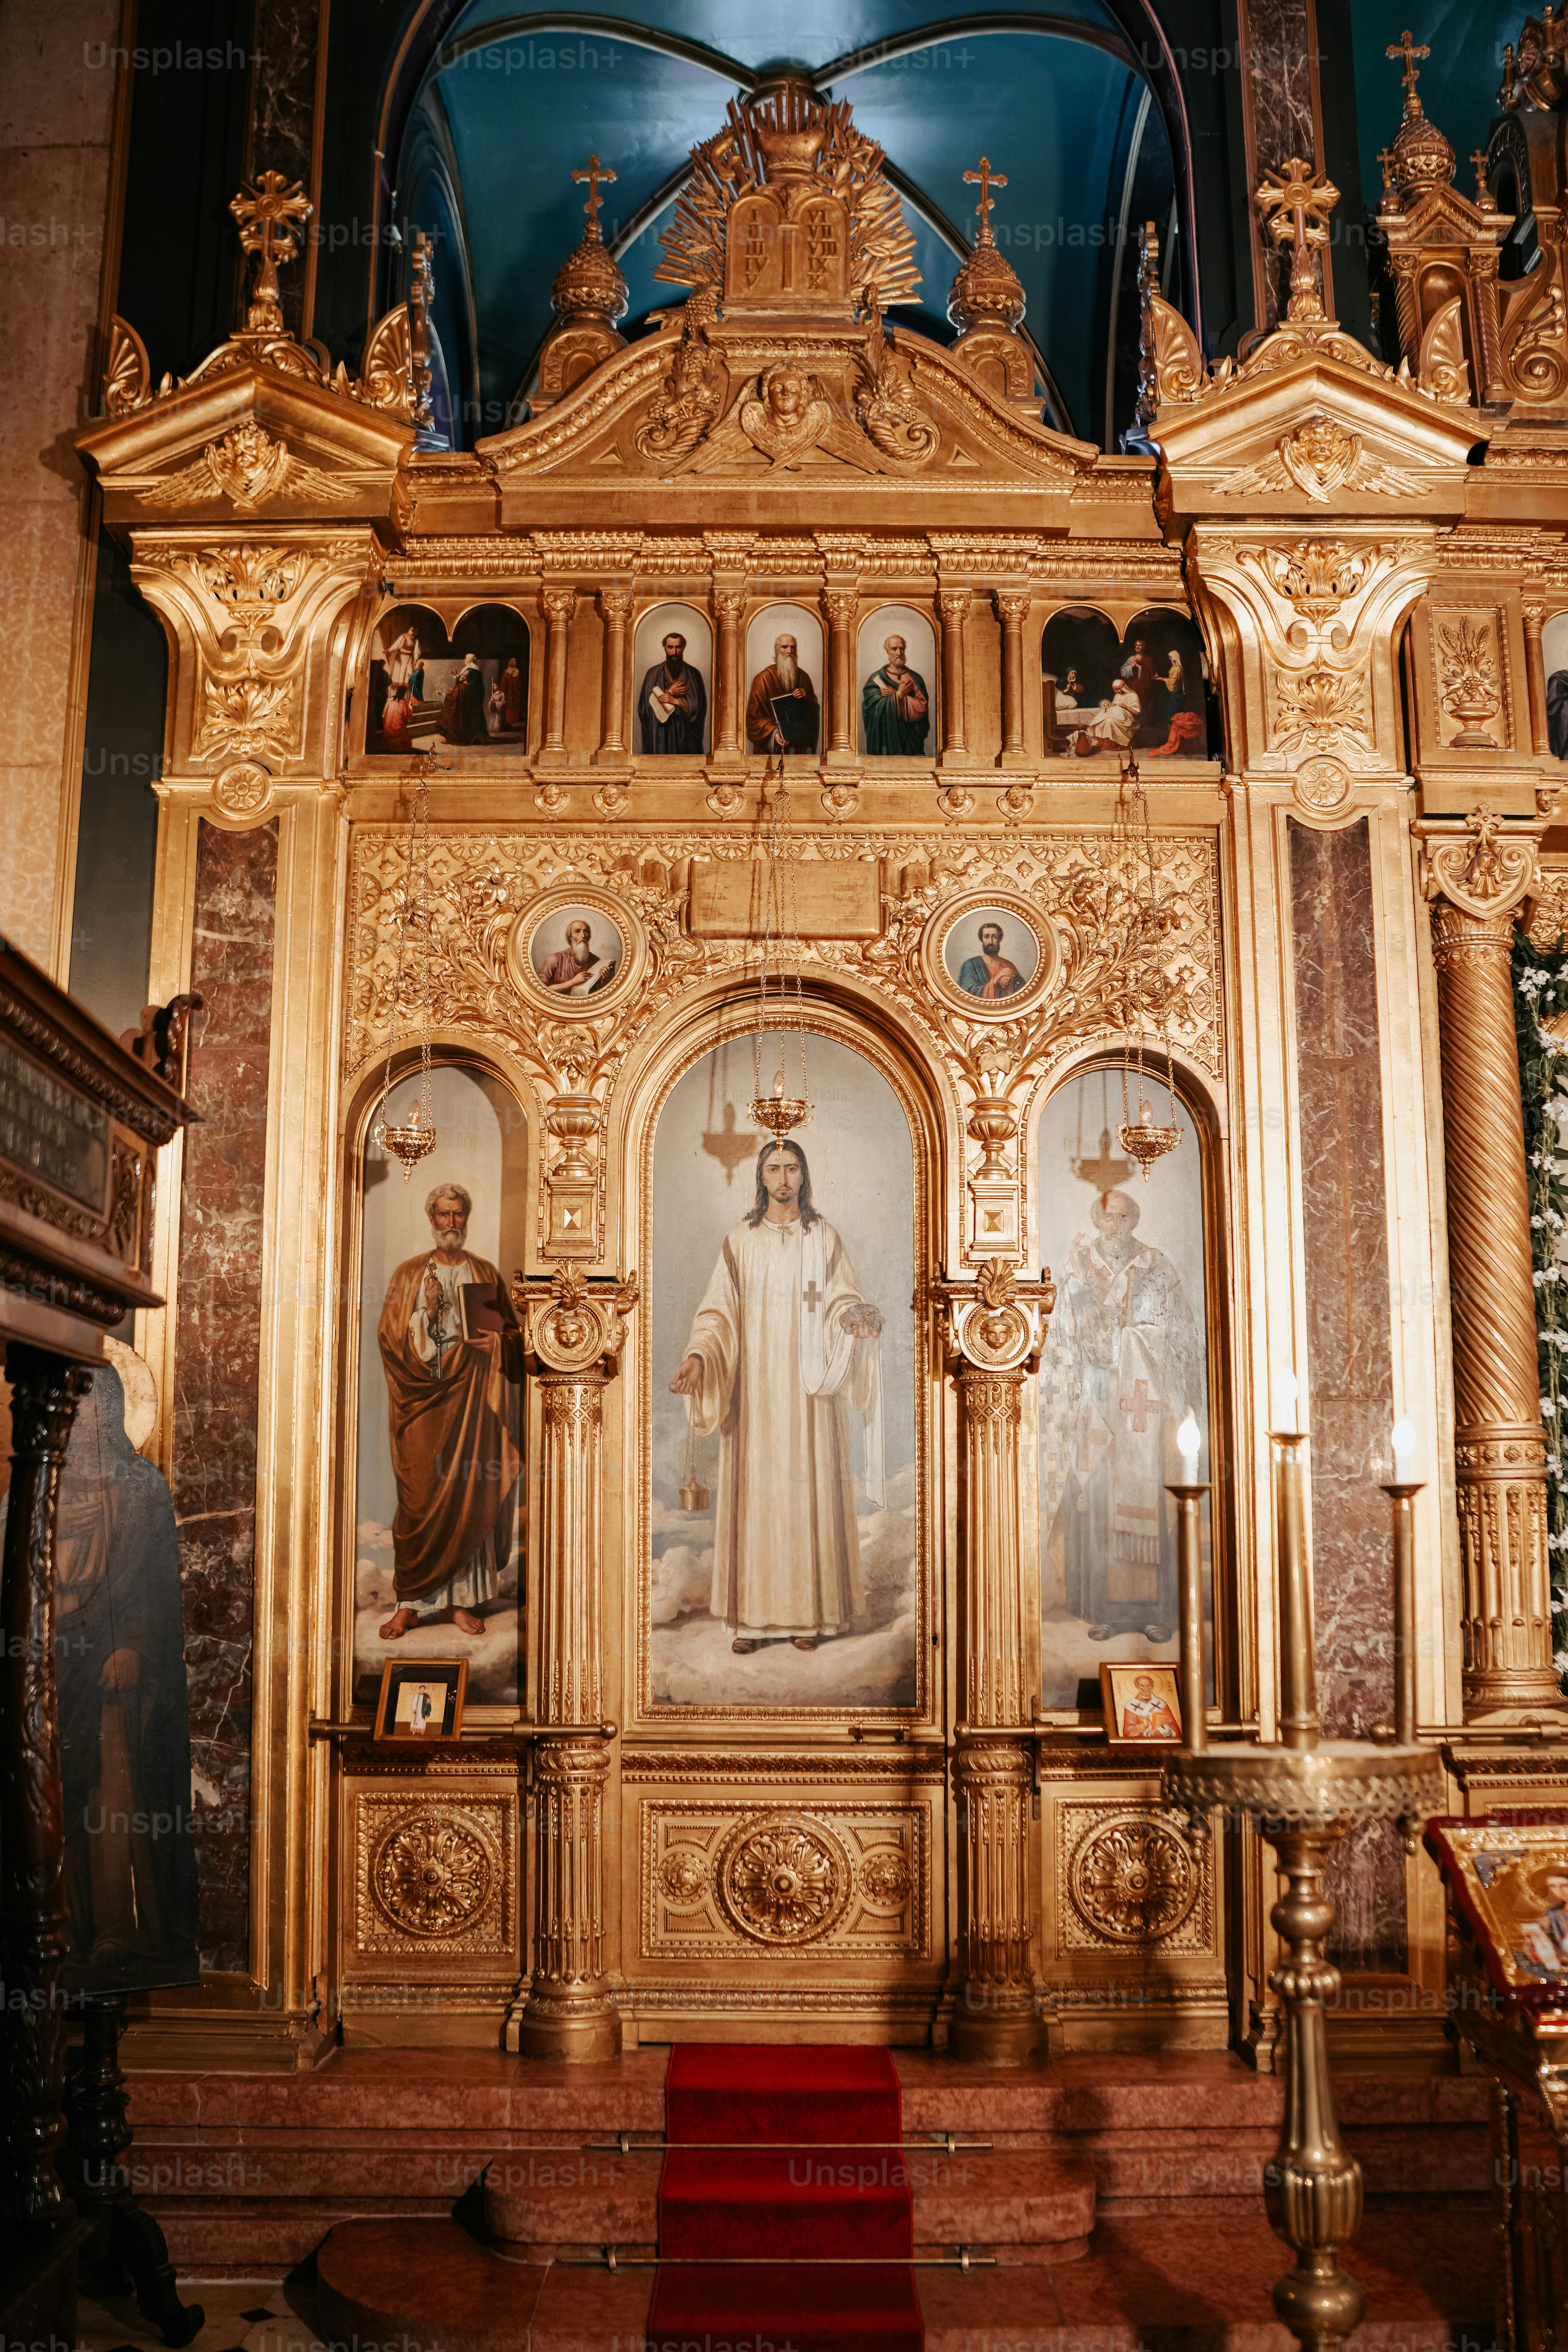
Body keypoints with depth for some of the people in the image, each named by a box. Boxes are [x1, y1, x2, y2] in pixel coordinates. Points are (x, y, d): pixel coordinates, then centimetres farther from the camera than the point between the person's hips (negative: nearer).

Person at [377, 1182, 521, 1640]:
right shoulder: (409, 1273, 10)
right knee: (419, 1497, -4)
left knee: (468, 1494, -2)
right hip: (421, 1396, -1)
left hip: (470, 1396, 1)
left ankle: (463, 1599, 4)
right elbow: (390, 1335, 3)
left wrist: (497, 1341, -10)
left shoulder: (485, 1273, 12)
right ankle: (411, 1603, 0)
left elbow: (508, 1329, 11)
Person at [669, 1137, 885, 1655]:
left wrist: (857, 1319, -26)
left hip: (809, 1385, 0)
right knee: (756, 1490, -1)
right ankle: (754, 1616, 5)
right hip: (755, 1385, 0)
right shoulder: (741, 1242, 6)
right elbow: (719, 1311, 2)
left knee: (809, 1489, -1)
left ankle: (808, 1613, 7)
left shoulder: (824, 1239, 6)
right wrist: (699, 1356, -15)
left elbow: (843, 1300, -2)